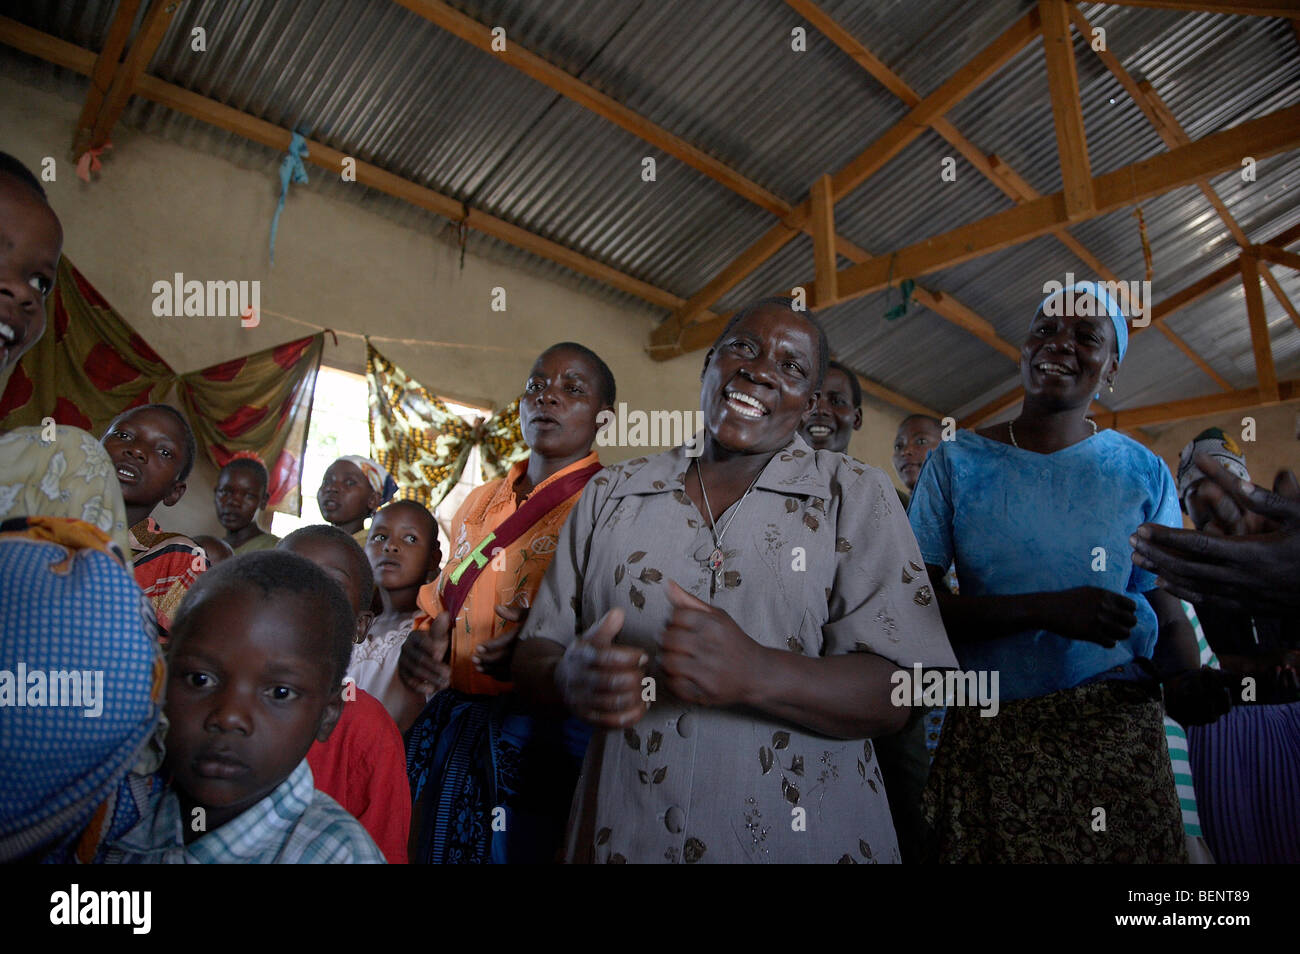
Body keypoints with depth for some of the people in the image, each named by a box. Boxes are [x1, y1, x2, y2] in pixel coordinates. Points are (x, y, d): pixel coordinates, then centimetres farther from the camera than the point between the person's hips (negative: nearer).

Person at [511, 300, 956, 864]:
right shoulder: (608, 496, 3)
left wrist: (755, 673, -29)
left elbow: (896, 697, -12)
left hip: (806, 839, -1)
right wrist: (570, 677, -20)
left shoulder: (857, 496, -3)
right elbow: (533, 657, 3)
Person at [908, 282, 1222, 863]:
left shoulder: (1143, 472, 2)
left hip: (1115, 728, 1)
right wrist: (1045, 609, -21)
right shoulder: (957, 461, -2)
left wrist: (1185, 682, -21)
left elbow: (1167, 615, 2)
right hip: (985, 735, 0)